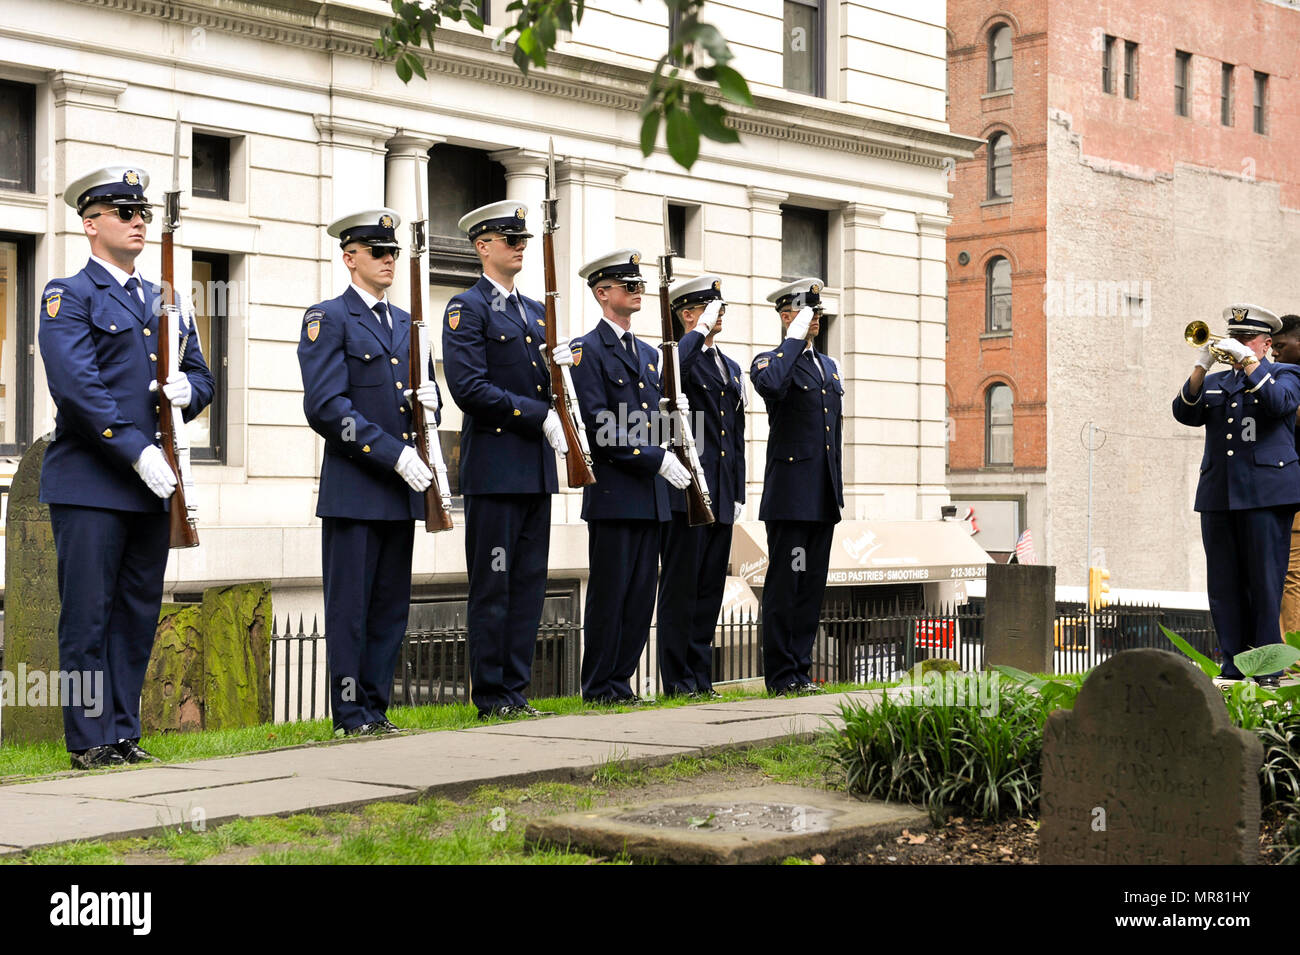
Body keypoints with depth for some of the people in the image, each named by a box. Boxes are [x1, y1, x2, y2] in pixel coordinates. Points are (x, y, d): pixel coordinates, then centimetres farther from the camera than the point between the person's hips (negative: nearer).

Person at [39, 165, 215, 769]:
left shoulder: (164, 302, 19)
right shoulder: (68, 297, -2)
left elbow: (199, 374, 19)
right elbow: (76, 385, -14)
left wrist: (188, 389, -6)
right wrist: (137, 450, -19)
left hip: (153, 484, 7)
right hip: (90, 484, -6)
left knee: (138, 615, 9)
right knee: (89, 617, -3)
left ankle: (124, 735, 17)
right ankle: (90, 741, 4)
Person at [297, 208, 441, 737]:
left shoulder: (406, 324, 19)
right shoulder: (328, 319, -3)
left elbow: (425, 392, 24)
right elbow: (326, 406, -13)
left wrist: (428, 400, -2)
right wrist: (393, 452, -17)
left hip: (401, 486, 7)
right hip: (353, 487, -7)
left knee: (391, 604, 8)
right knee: (350, 604, -2)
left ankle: (376, 707, 16)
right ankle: (350, 713, 5)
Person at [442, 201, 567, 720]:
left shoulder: (535, 311, 19)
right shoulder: (468, 308, -5)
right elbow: (469, 388, -16)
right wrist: (539, 416, -16)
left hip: (537, 469, 7)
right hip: (494, 469, -7)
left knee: (530, 582, 8)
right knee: (492, 586, -2)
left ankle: (516, 690, 15)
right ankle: (490, 696, 5)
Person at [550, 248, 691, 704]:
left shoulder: (648, 354, 19)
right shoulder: (587, 350, -6)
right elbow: (600, 426, -14)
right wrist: (656, 459, -16)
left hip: (650, 495, 7)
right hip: (613, 492, -7)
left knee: (642, 593, 7)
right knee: (609, 593, -3)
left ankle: (620, 682, 15)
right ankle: (599, 688, 5)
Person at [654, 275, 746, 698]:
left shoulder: (731, 368, 19)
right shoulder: (678, 355, -4)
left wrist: (738, 492, 16)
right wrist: (701, 331, -21)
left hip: (721, 497, 7)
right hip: (685, 491, -7)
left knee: (710, 588, 10)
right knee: (681, 587, -3)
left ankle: (701, 677, 16)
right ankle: (678, 680, 2)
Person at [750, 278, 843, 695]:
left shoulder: (830, 367, 19)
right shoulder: (771, 361, -3)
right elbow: (770, 384, -30)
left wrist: (837, 488, 18)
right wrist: (795, 339, -20)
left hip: (823, 498, 7)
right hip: (790, 494, -7)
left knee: (813, 583, 9)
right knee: (784, 583, -4)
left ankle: (801, 669, 14)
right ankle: (781, 675, 1)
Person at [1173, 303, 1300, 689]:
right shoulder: (1215, 383, 20)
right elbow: (1185, 414, 4)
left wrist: (1248, 362, -13)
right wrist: (1201, 368, -7)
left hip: (1266, 494, -4)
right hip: (1218, 494, 4)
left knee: (1265, 580, -6)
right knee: (1223, 584, 2)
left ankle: (1268, 667, -2)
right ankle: (1233, 666, 7)